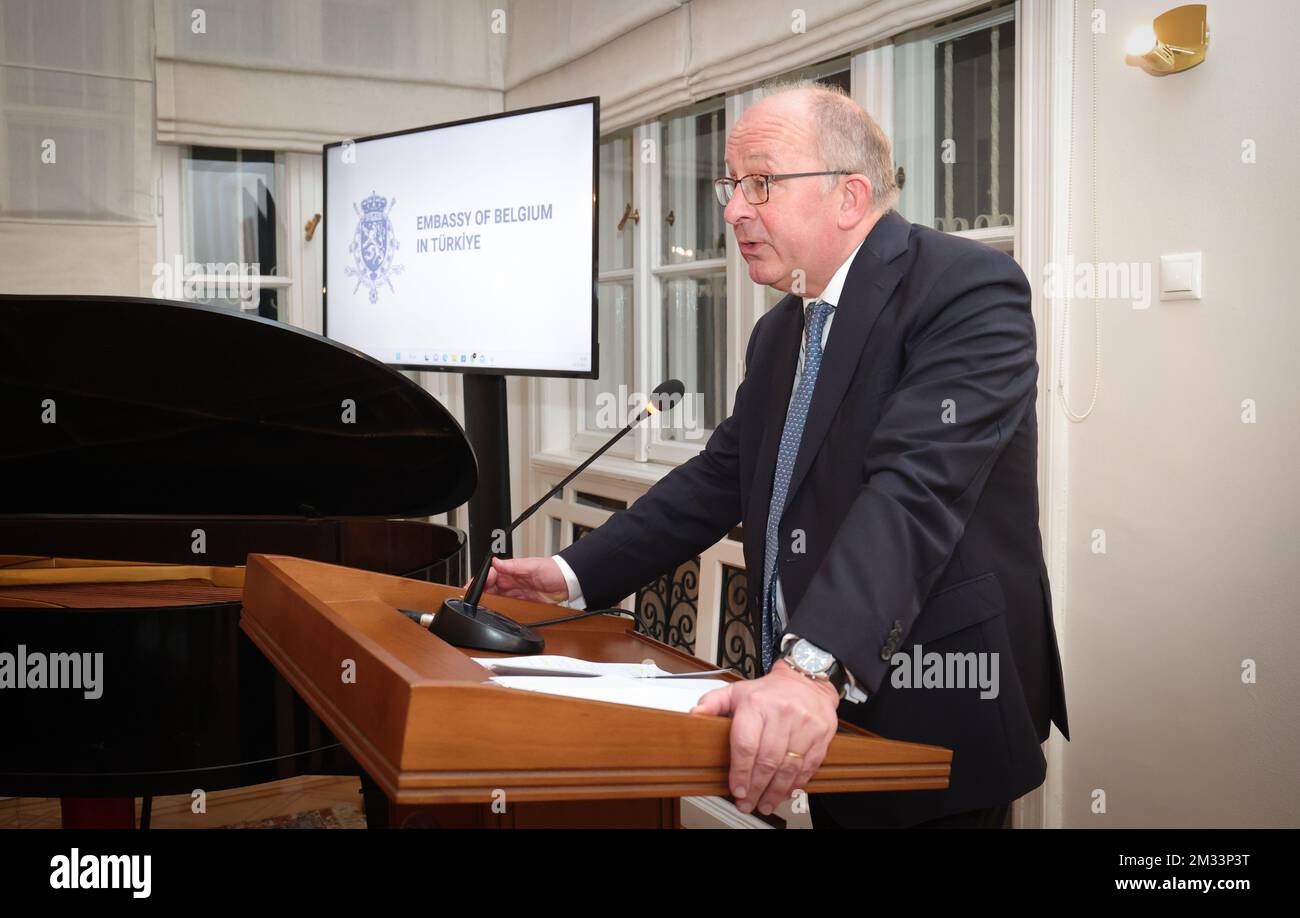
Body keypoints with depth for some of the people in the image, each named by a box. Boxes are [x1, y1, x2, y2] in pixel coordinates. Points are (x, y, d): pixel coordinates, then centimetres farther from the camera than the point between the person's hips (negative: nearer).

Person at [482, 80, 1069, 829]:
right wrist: (578, 574, 6)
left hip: (934, 720, -7)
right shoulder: (779, 333, 12)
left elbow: (916, 490, -29)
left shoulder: (968, 289, -15)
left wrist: (815, 666, -39)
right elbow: (720, 479, 15)